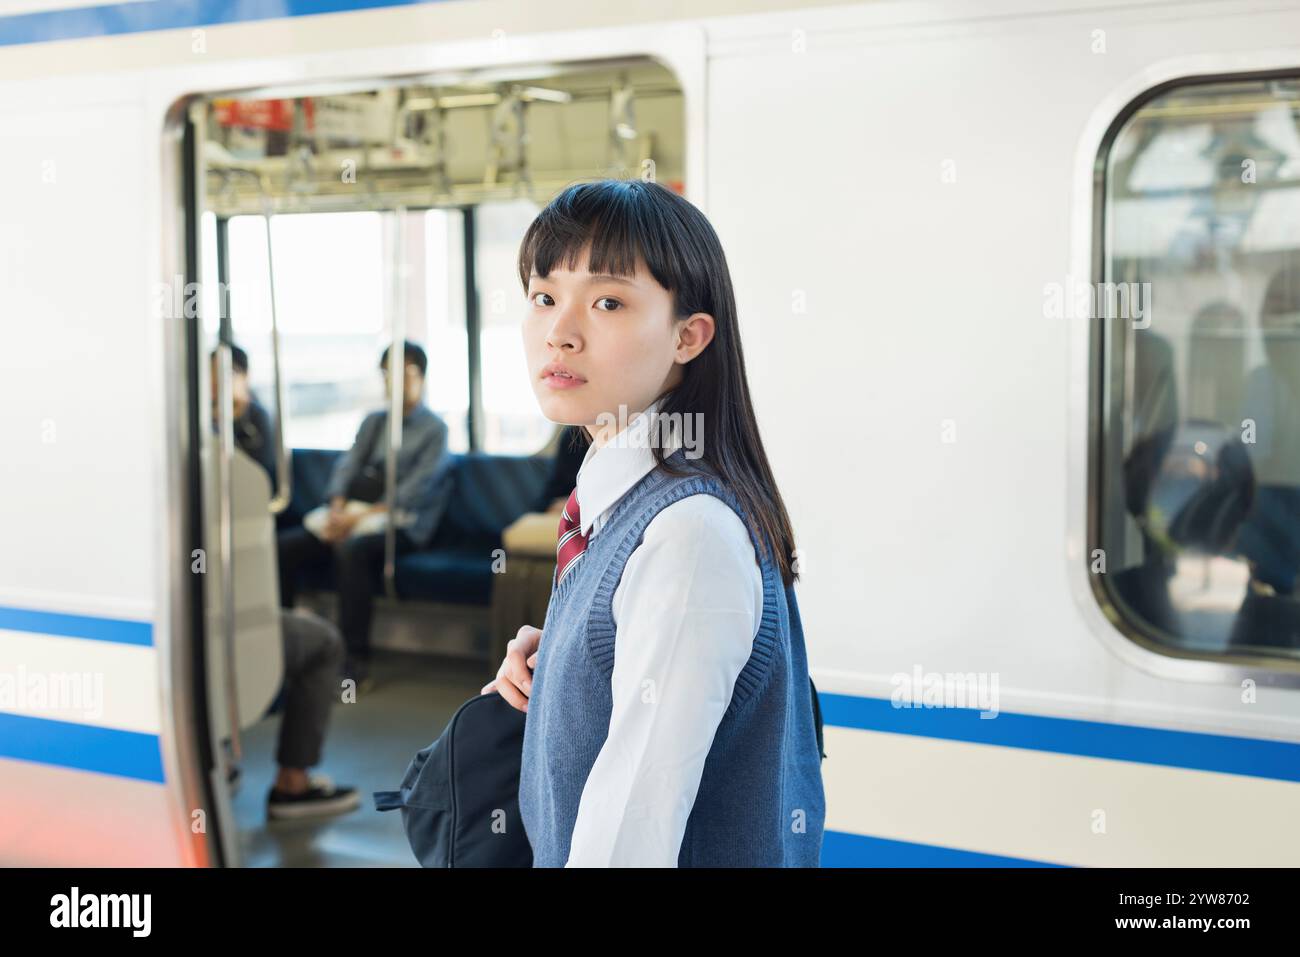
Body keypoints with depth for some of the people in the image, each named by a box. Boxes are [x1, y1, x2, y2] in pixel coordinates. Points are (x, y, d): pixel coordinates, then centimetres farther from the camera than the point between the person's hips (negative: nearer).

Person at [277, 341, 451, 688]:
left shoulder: (434, 428, 4)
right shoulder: (373, 421, 23)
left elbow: (414, 490, -8)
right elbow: (347, 465, 13)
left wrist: (362, 516, -18)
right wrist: (337, 509, -8)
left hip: (397, 521, -6)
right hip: (351, 513, 6)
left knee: (351, 549, -37)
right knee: (286, 545, -17)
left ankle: (356, 662, -35)